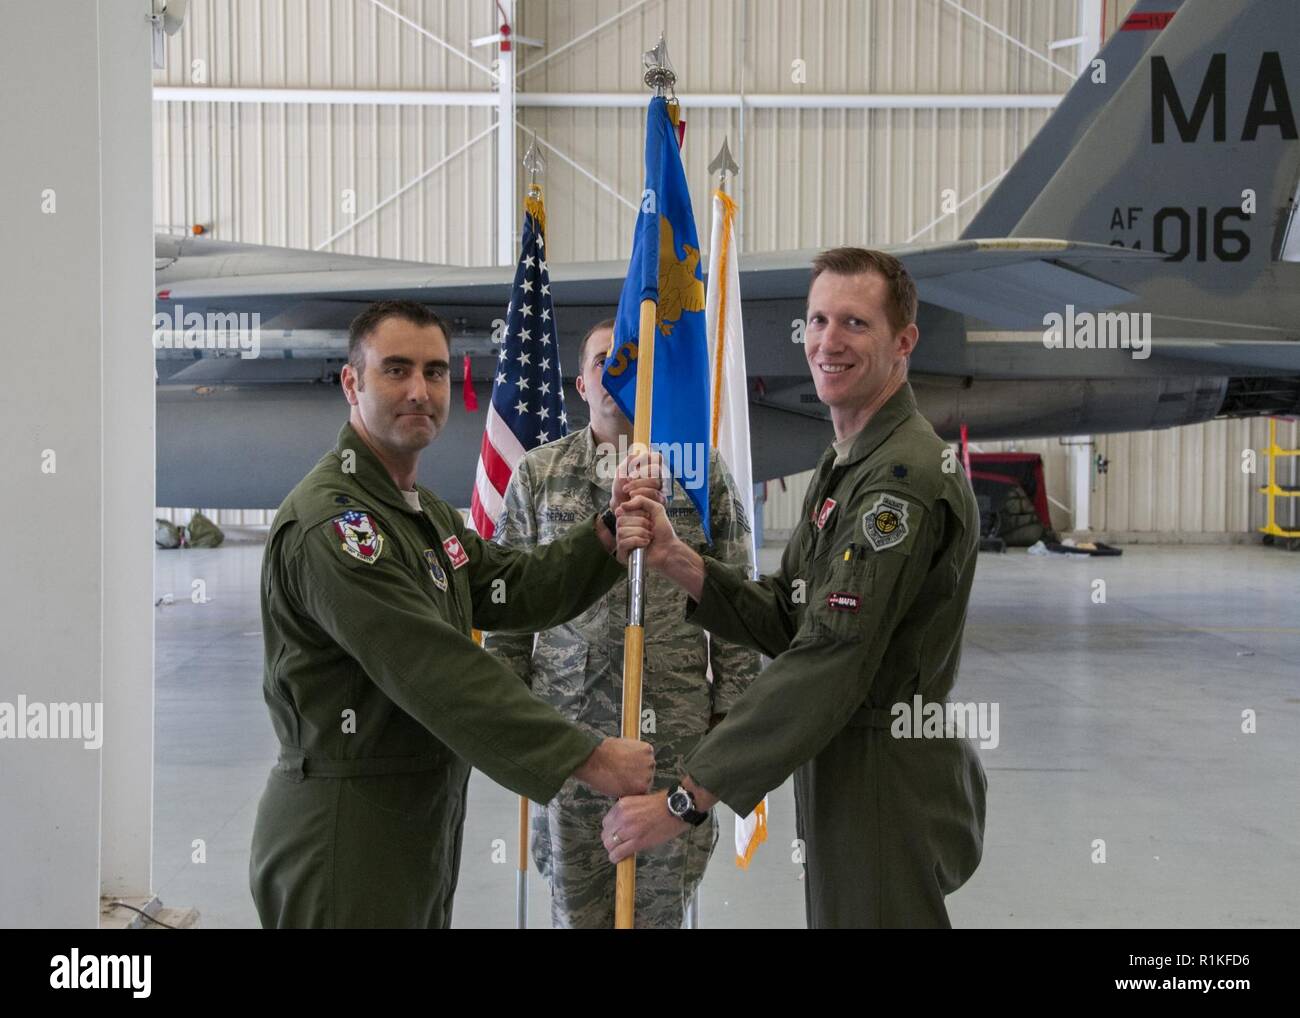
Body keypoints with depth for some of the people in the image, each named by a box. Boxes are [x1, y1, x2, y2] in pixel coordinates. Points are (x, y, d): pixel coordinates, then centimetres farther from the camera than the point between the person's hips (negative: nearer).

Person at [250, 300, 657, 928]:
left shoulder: (422, 510, 16)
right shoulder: (329, 521, -20)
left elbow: (512, 590, 11)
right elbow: (439, 673, -26)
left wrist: (607, 531, -5)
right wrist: (587, 758, -27)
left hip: (421, 824, 9)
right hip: (344, 836, -9)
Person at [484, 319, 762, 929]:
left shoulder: (702, 469, 3)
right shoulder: (537, 474, 5)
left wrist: (730, 707, -1)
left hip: (675, 721, -1)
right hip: (567, 720, 1)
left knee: (661, 897, 8)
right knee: (575, 901, 9)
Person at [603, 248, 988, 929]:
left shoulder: (905, 477, -21)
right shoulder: (845, 464, 14)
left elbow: (828, 662, -27)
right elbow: (787, 621, 9)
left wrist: (685, 798, -27)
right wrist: (676, 561, -8)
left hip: (888, 790, -10)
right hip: (844, 770, 10)